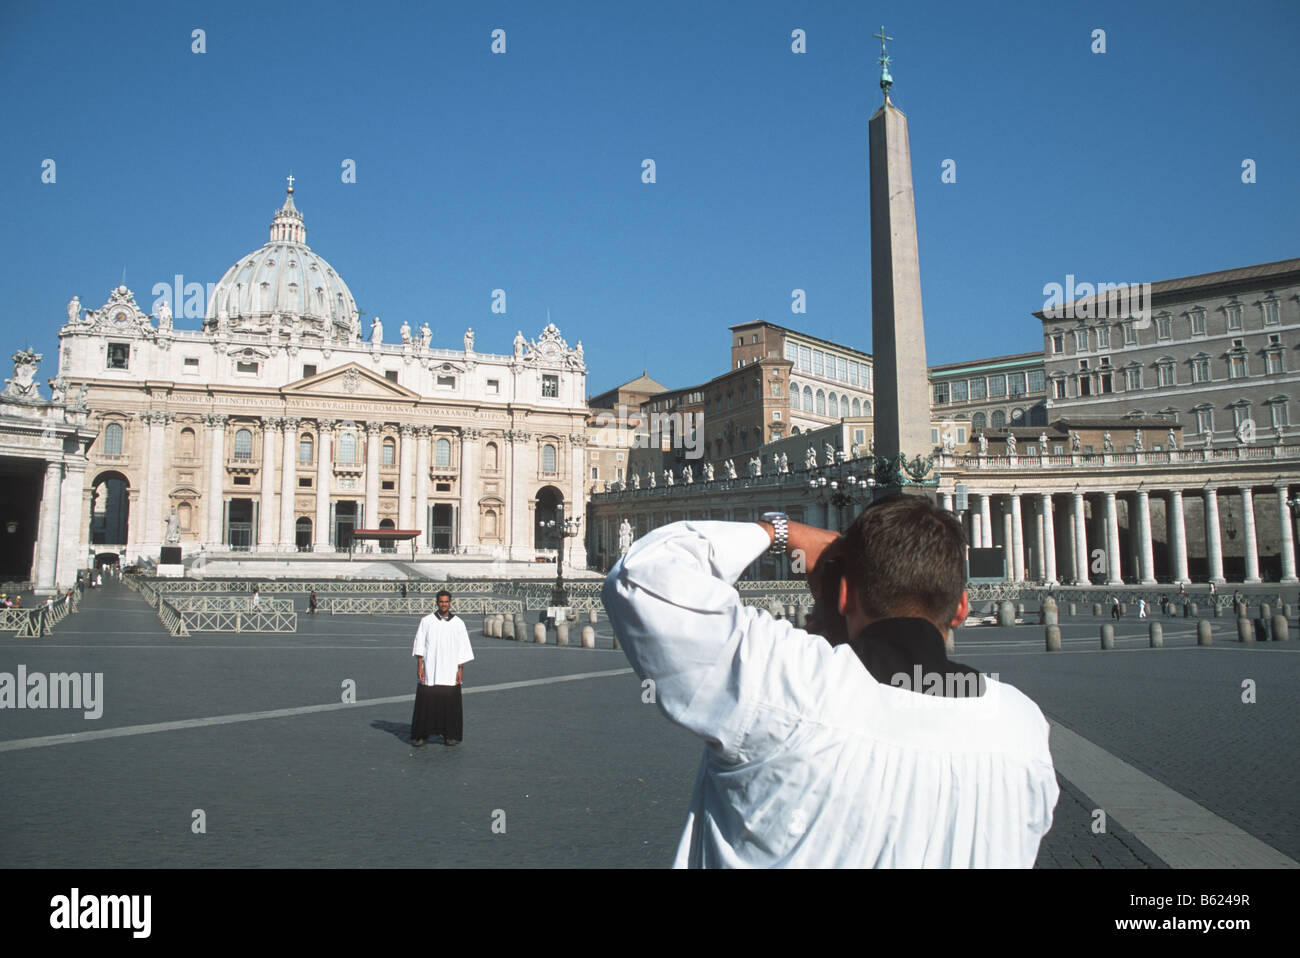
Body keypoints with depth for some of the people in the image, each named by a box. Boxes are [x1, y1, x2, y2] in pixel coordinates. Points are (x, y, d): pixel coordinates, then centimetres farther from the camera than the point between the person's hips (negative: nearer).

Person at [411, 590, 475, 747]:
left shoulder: (458, 623, 3)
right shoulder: (426, 621, 2)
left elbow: (463, 648, 5)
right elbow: (420, 644, 2)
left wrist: (460, 669, -1)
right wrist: (419, 666, -5)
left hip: (450, 673, 1)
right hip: (429, 671, 0)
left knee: (450, 703, 1)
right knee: (426, 703, -1)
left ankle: (449, 735, 13)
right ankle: (420, 735, 10)